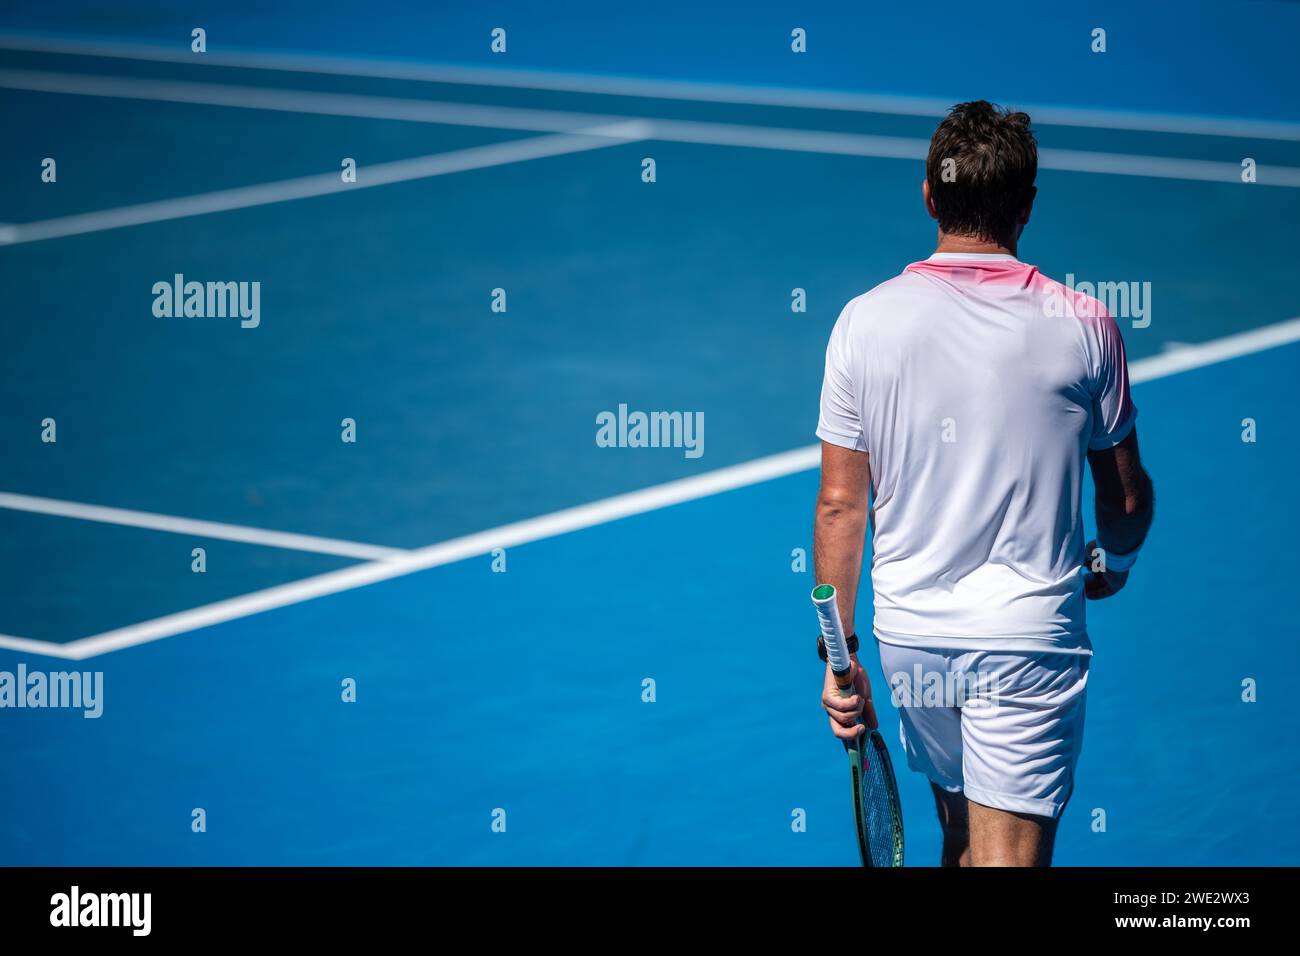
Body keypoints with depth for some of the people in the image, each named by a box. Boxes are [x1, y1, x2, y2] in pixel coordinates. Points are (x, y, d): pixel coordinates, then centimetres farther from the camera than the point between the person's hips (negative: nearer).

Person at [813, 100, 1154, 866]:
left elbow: (841, 506, -2)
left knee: (962, 836, 21)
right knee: (1008, 856, -3)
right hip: (1029, 639, -3)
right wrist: (1116, 560, 26)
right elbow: (1127, 499, 3)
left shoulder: (865, 322, -4)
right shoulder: (1082, 325, -7)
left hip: (909, 631, 3)